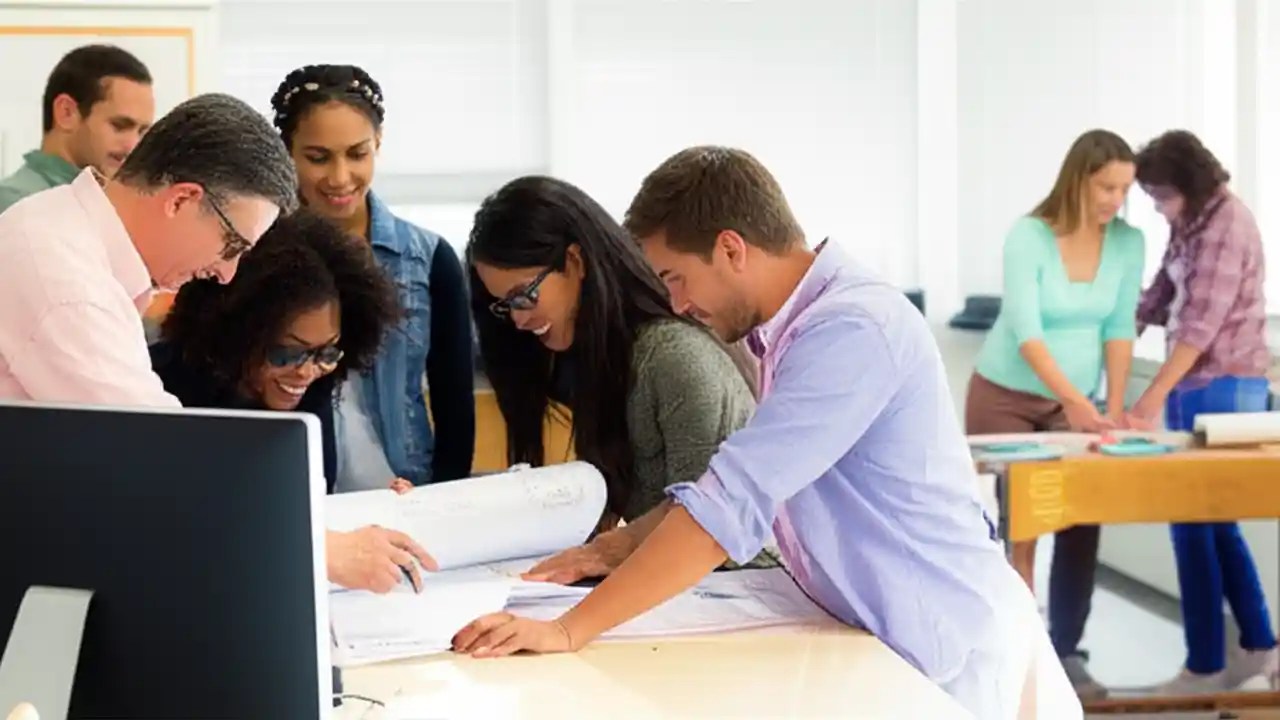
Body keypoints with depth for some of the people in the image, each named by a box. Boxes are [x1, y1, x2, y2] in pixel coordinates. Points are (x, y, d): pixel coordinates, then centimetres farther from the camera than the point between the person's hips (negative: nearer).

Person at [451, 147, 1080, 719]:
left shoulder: (852, 329, -23)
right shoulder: (797, 325, 8)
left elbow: (733, 502, -29)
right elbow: (747, 483, 15)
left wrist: (569, 630, -27)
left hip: (952, 652, -8)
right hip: (898, 638, 9)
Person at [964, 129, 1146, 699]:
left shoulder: (1128, 243, -7)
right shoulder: (1027, 236, -22)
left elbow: (1119, 328, -4)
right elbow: (1025, 331, -29)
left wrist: (1115, 406, -12)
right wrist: (1074, 400, -39)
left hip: (1077, 403, 4)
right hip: (1006, 398, -4)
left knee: (1082, 524, -2)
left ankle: (1066, 652, 9)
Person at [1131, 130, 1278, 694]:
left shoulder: (1226, 225, -18)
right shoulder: (1189, 224, 10)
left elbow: (1202, 322, -24)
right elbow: (1160, 297, 14)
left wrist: (1153, 397, -28)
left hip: (1224, 387, -9)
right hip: (1196, 386, 9)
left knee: (1192, 523, -3)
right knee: (1215, 521, 15)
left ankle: (1206, 667, 6)